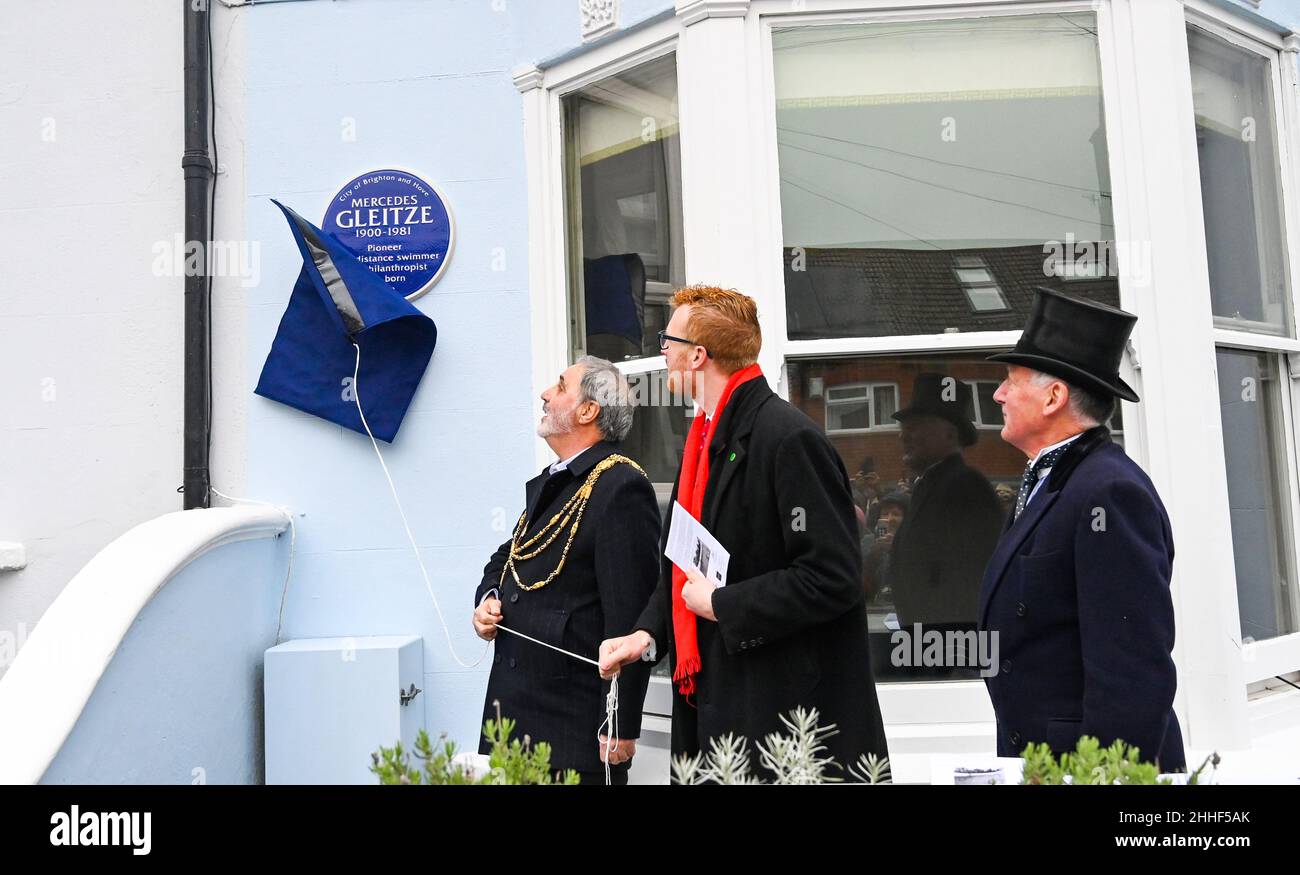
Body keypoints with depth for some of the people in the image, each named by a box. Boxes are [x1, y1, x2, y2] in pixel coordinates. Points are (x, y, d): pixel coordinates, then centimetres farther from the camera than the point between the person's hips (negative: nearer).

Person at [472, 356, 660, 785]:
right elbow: (506, 557, 26)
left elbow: (629, 616, -19)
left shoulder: (621, 487, -16)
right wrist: (487, 599, 4)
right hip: (516, 702, 8)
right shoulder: (550, 482, 12)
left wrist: (621, 726, -18)